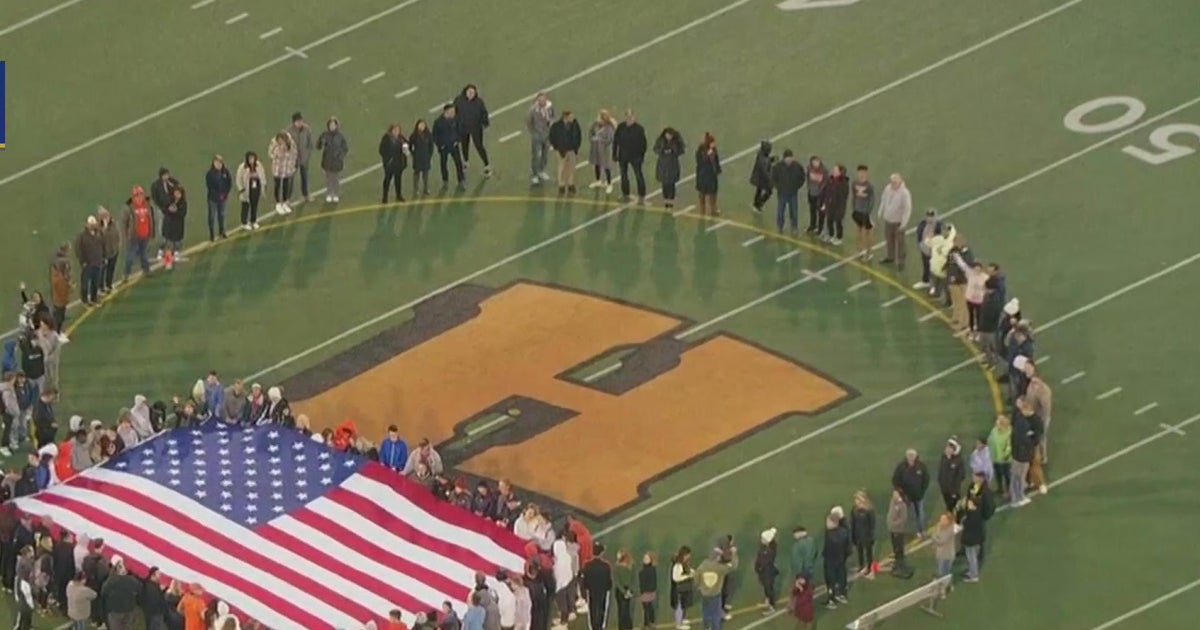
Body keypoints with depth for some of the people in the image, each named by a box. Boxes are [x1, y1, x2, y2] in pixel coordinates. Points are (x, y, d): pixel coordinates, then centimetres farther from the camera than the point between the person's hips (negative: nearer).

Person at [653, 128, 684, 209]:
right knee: (664, 183, 8)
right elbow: (656, 149, -1)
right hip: (663, 164, 2)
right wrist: (663, 151, -19)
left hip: (673, 164, -2)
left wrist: (673, 151, -22)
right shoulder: (660, 140, -6)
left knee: (671, 184, -1)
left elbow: (681, 151, -6)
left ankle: (671, 201, 9)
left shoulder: (677, 141, -10)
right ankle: (665, 200, 19)